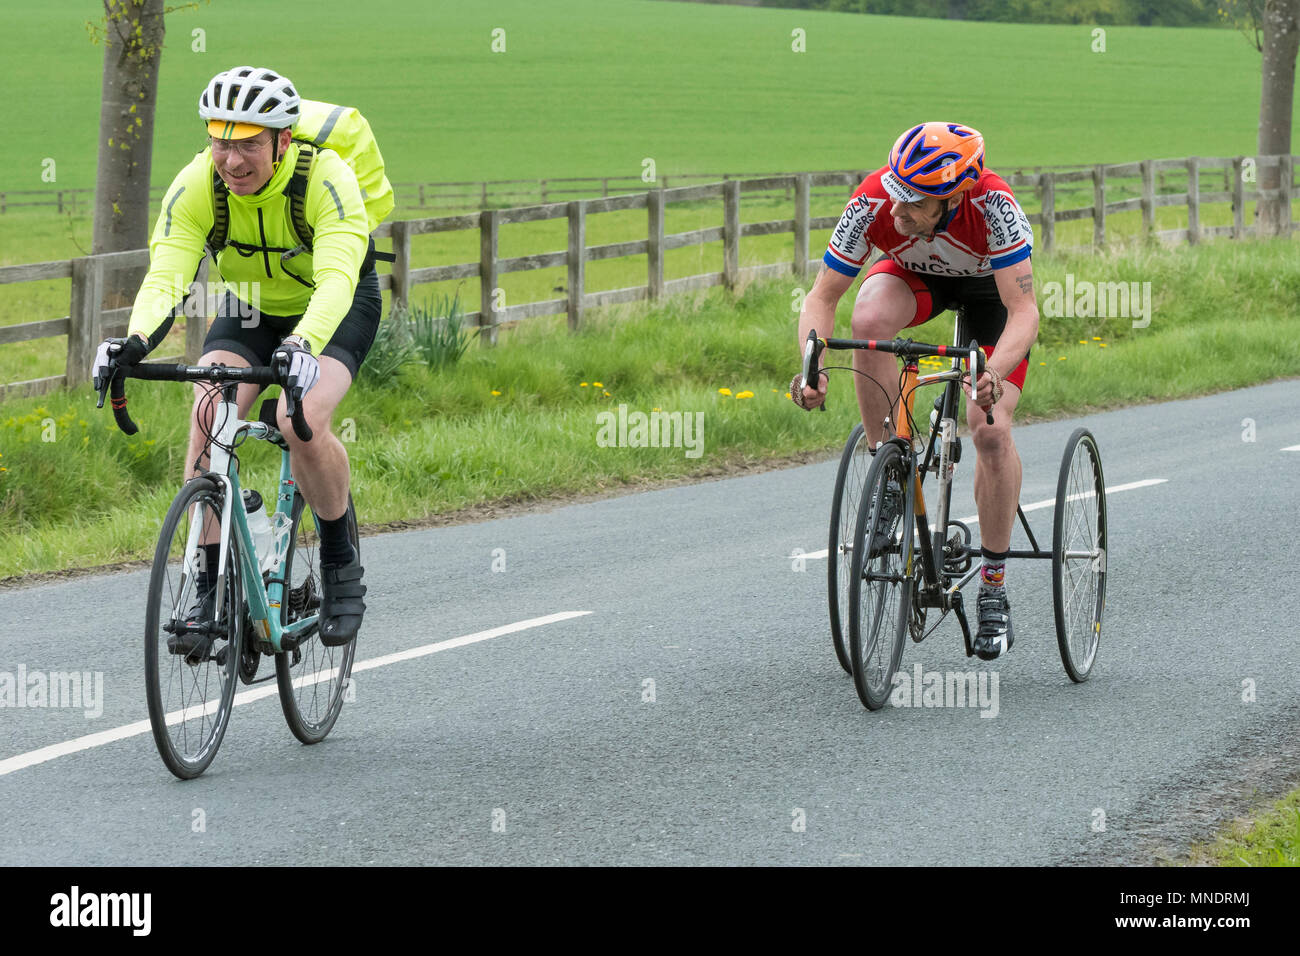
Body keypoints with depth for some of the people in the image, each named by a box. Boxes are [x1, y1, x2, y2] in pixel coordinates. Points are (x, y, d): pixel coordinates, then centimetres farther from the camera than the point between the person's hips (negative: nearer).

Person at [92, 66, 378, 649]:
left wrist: (302, 346, -65)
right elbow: (165, 275, -34)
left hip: (339, 309, -3)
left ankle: (341, 565, -7)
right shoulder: (195, 187, -24)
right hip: (250, 308, 4)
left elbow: (336, 278, -46)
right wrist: (138, 340, -54)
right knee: (207, 423, -22)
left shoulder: (325, 179, -33)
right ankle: (212, 587, -11)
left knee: (301, 421, -30)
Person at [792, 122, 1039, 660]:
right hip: (914, 274, 2)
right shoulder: (874, 203, -34)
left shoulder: (993, 206, -40)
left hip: (991, 285, -2)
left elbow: (1024, 311, -41)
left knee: (991, 432, -17)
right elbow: (822, 297, -26)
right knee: (870, 320, -35)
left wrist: (995, 374, -60)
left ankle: (994, 587, -1)